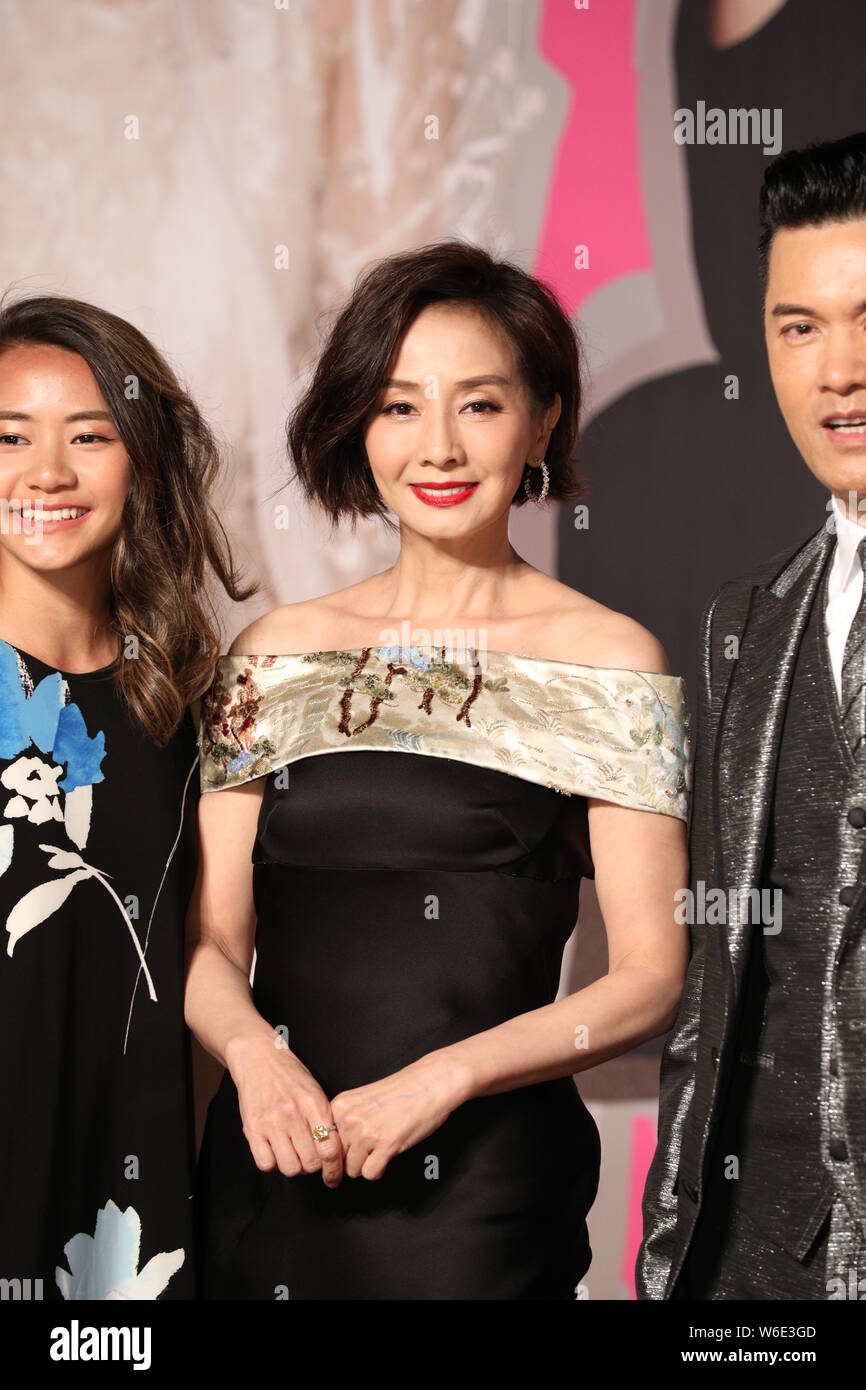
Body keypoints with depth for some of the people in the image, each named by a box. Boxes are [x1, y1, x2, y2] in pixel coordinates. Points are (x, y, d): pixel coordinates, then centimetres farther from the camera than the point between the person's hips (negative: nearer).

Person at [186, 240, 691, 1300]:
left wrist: (442, 1076, -15)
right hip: (269, 1167, 3)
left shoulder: (609, 660, -1)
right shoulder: (274, 653, 8)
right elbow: (208, 940, 8)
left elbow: (650, 976, -3)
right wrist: (255, 1054, -12)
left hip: (483, 1184, -3)